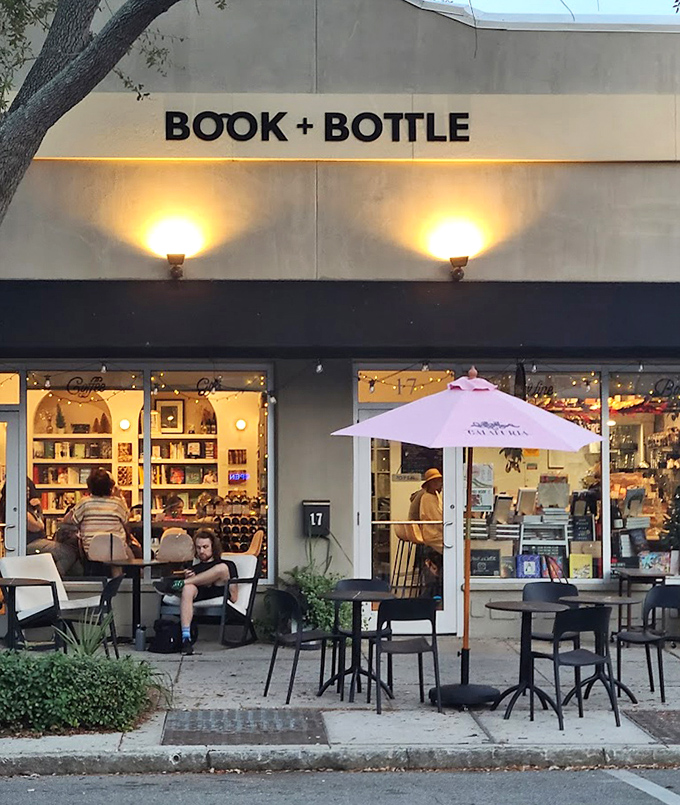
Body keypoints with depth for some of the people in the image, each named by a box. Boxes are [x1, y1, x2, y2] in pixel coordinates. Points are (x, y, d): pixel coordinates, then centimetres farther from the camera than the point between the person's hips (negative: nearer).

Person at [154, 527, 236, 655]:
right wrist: (188, 579, -1)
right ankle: (186, 638, -49)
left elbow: (233, 597, 11)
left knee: (223, 568, -29)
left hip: (218, 595, -2)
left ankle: (177, 584, -26)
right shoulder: (193, 568, 34)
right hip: (198, 596, 2)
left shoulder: (227, 565, 24)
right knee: (188, 588, -36)